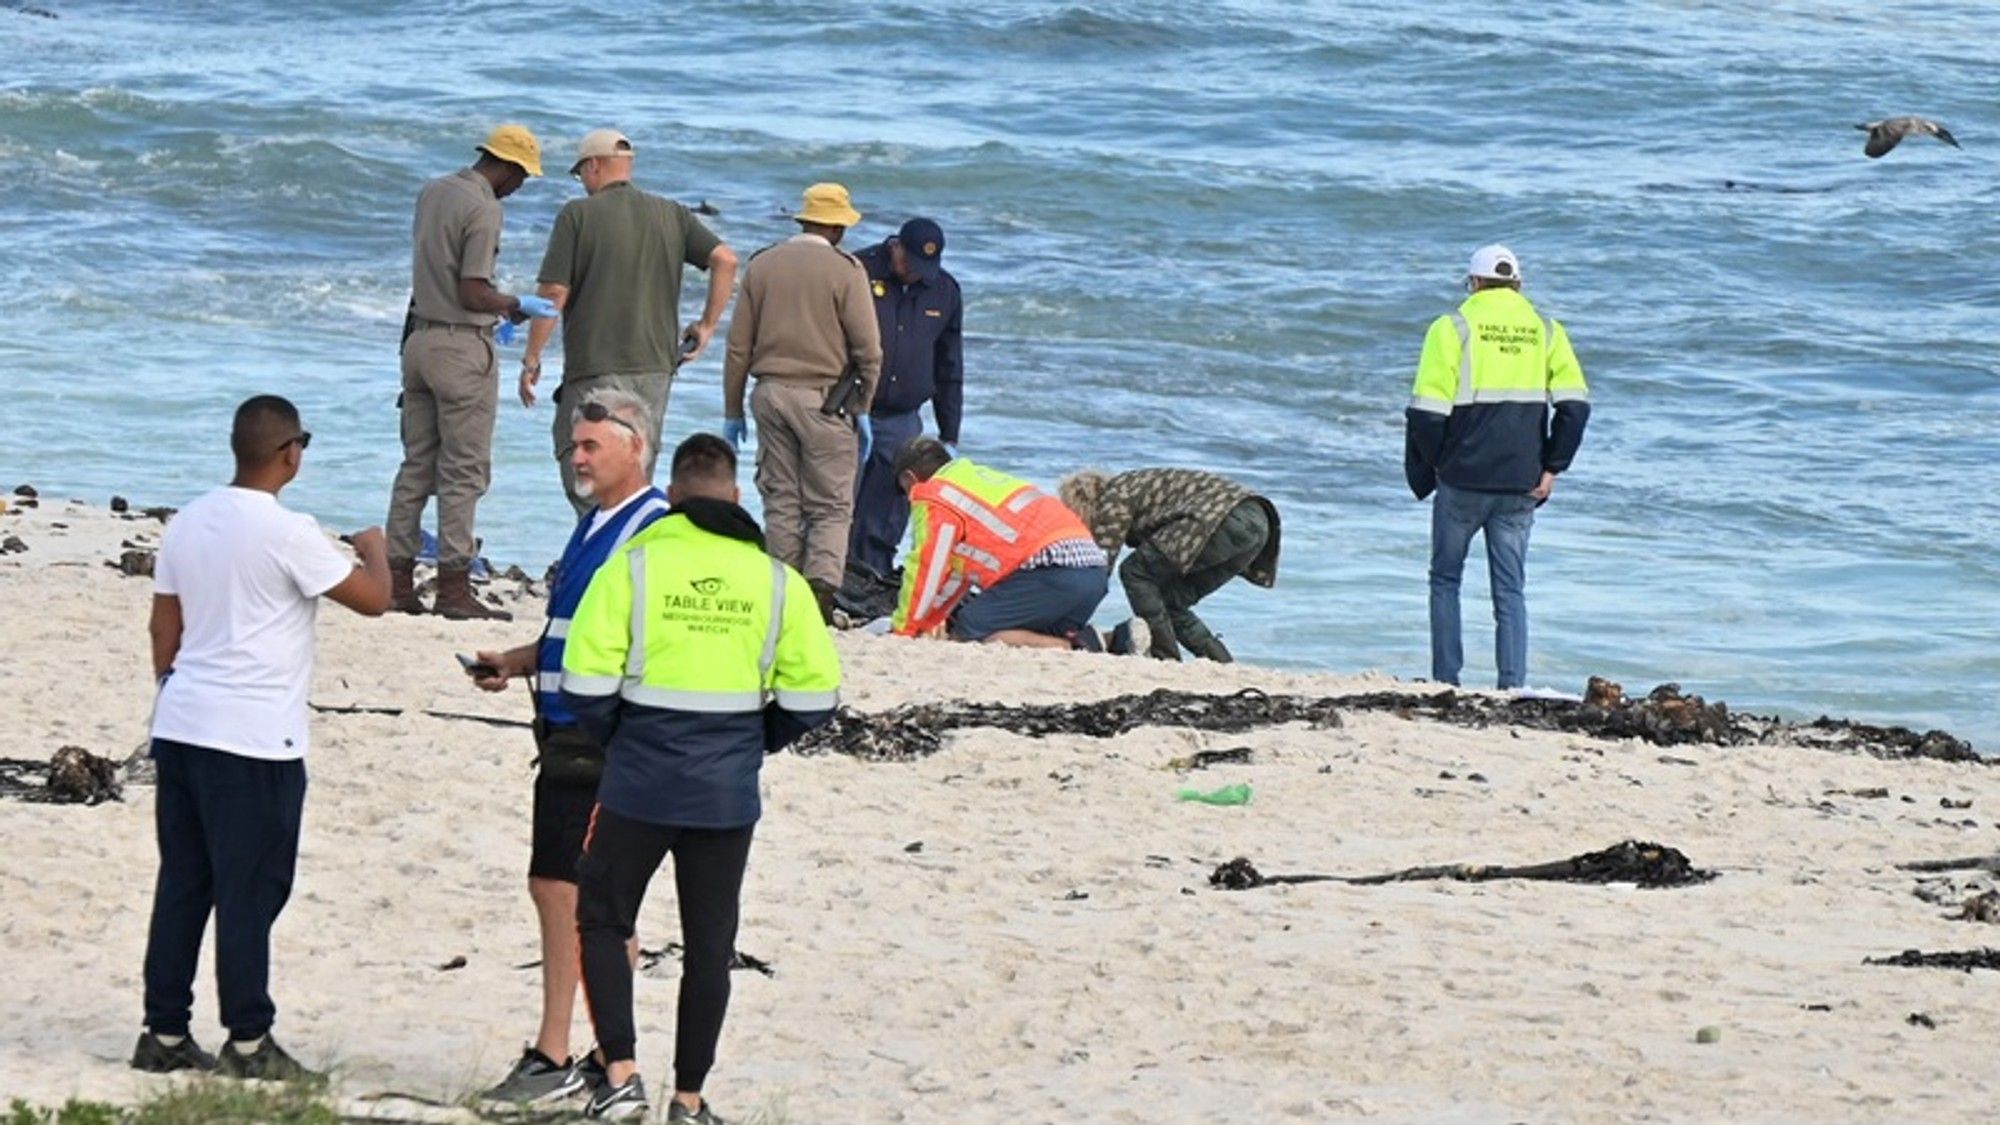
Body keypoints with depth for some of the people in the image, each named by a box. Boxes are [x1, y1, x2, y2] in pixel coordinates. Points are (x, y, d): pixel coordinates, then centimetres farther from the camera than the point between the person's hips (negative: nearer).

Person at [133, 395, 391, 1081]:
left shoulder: (188, 524, 9)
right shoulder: (286, 532, -13)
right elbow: (373, 599, -8)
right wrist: (374, 550, 13)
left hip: (180, 724, 7)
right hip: (253, 739, -7)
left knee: (182, 883, 11)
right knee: (251, 889, -1)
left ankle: (165, 1033, 13)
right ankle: (248, 1042, 2)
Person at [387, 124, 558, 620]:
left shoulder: (432, 192, 11)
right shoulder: (483, 209, -15)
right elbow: (472, 293, -19)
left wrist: (500, 307, 25)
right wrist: (517, 305, -2)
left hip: (420, 335, 8)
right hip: (462, 346, -8)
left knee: (416, 463, 11)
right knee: (464, 470, -4)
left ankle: (398, 578, 9)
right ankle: (453, 586, -5)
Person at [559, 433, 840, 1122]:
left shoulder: (633, 566, -8)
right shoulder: (774, 578, 0)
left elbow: (586, 683, -11)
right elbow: (813, 692, 1)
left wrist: (615, 740, 8)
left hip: (639, 781, -2)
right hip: (729, 792, 2)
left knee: (602, 919, 12)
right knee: (709, 942, 11)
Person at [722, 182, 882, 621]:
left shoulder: (762, 265, 7)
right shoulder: (845, 270, -5)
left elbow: (738, 345, 9)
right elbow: (867, 348, -5)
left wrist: (733, 408, 15)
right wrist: (862, 407, 5)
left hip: (771, 393, 4)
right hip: (824, 398, -4)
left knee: (781, 501, 10)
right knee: (831, 506, -1)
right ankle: (820, 593, -16)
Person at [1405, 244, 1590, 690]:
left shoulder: (1453, 329, -3)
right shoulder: (1546, 332, 7)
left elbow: (1427, 411, -9)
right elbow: (1575, 405, -2)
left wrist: (1426, 470, 5)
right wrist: (1551, 467, 4)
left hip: (1462, 480, -2)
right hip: (1520, 485, 2)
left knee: (1445, 579, 12)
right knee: (1511, 589, 7)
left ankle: (1446, 683, 6)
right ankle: (1512, 687, -2)